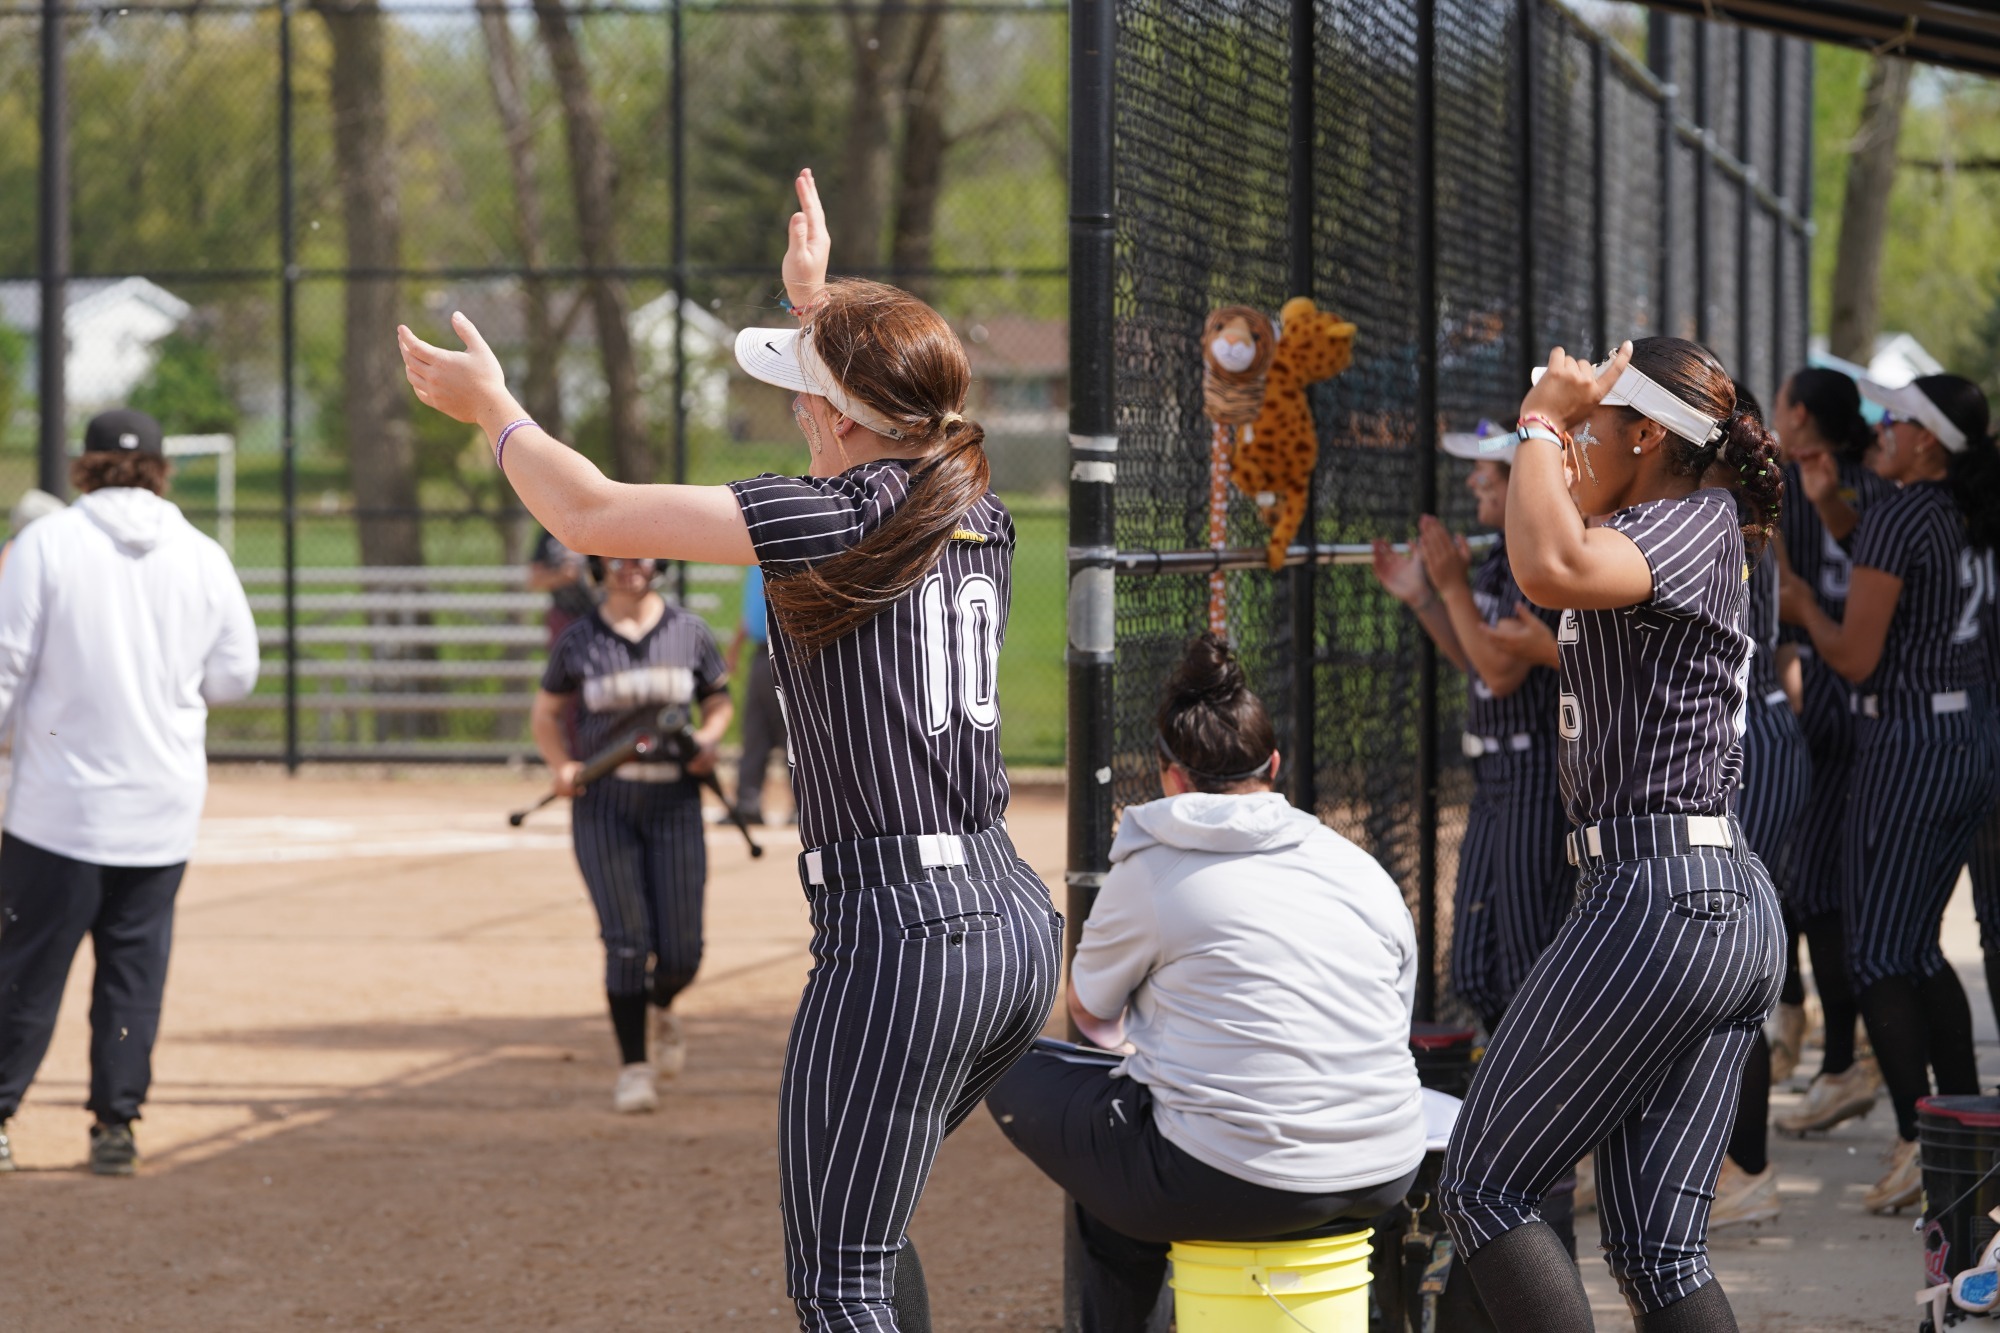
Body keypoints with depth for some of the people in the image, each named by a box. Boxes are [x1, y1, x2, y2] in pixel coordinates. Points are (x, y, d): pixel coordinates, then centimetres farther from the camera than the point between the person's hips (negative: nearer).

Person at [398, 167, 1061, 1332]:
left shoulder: (832, 519, -11)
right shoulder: (980, 517, 10)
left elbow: (591, 514, -5)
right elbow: (889, 438, 36)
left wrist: (494, 408, 11)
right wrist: (819, 295, 45)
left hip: (901, 931, -9)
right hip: (1020, 925, 9)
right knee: (864, 1223, 24)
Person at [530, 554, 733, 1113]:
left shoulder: (689, 632, 5)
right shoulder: (577, 641, 2)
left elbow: (719, 703, 14)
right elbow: (545, 714, 9)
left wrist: (707, 738, -8)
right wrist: (563, 766, -9)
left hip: (674, 801, 1)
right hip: (603, 806, -1)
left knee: (681, 951, -2)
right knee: (626, 941, -8)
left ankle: (661, 1011, 33)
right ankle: (634, 1068, 2)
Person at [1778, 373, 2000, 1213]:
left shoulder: (1896, 520, -15)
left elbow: (1856, 656, -15)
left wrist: (1802, 610, 3)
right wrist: (1826, 504, 21)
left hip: (1908, 748, -8)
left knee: (1877, 957, -3)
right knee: (1918, 949, 17)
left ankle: (1918, 1142, -10)